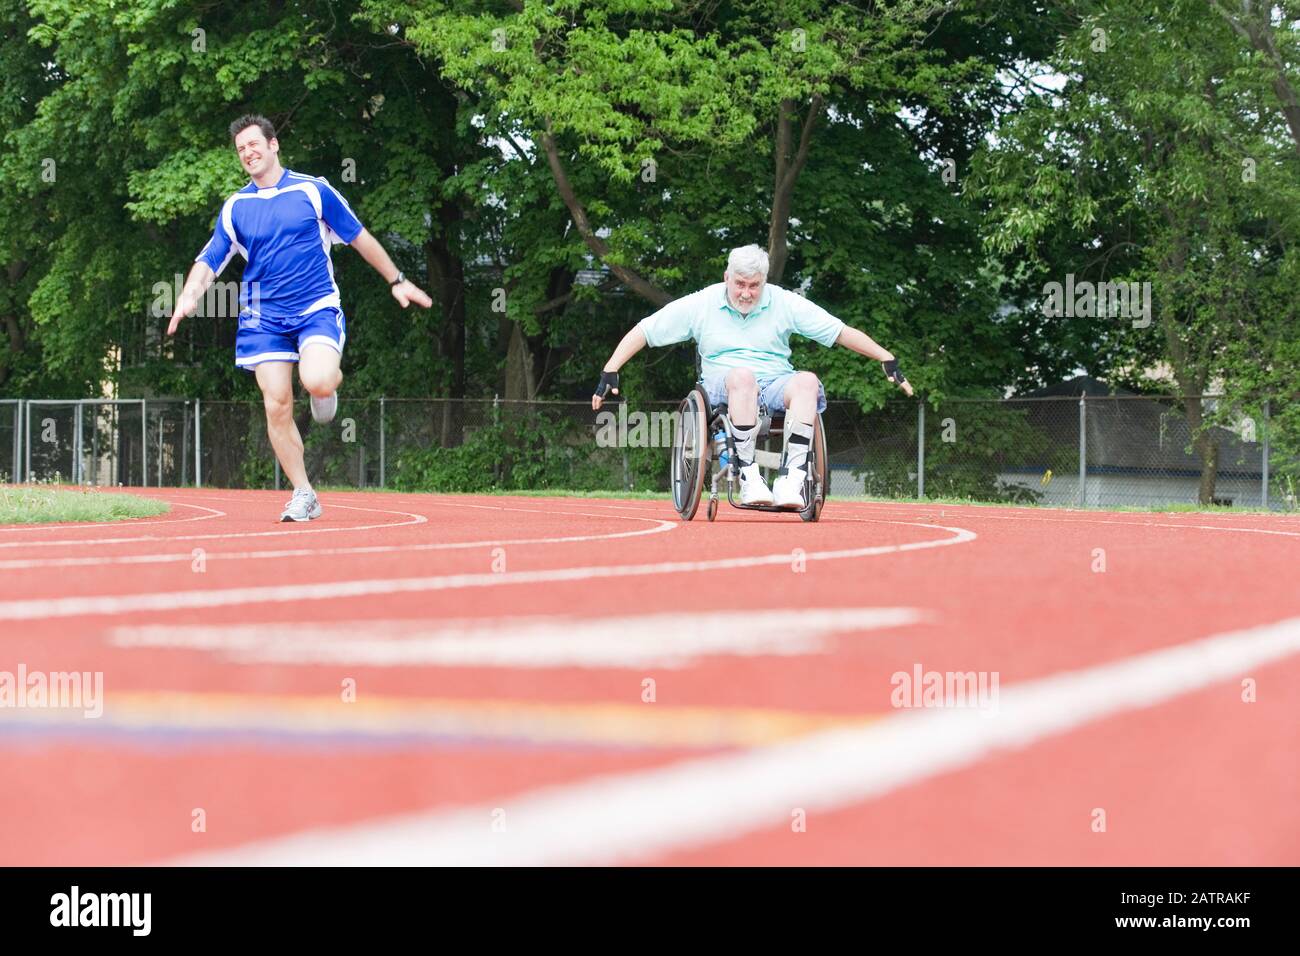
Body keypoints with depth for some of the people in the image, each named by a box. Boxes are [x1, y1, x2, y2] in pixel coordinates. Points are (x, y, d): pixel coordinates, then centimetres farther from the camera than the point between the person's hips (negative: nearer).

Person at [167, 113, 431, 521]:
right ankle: (303, 495, 6)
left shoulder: (313, 191, 1)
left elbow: (360, 238, 10)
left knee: (317, 381, -29)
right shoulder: (235, 208, 7)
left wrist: (396, 280, 13)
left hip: (317, 309, -3)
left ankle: (330, 382, 10)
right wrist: (189, 295, -16)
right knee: (276, 407, -6)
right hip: (264, 318, 3)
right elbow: (209, 261, 5)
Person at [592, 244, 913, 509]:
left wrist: (887, 360, 0)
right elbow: (643, 332, 8)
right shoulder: (702, 304, 5)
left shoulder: (784, 303, 6)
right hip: (723, 387, -2)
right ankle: (748, 474, -41)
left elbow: (841, 332, 7)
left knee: (807, 382, -33)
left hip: (776, 385, 2)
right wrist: (610, 372, -2)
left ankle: (790, 478, -41)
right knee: (743, 375, -39)